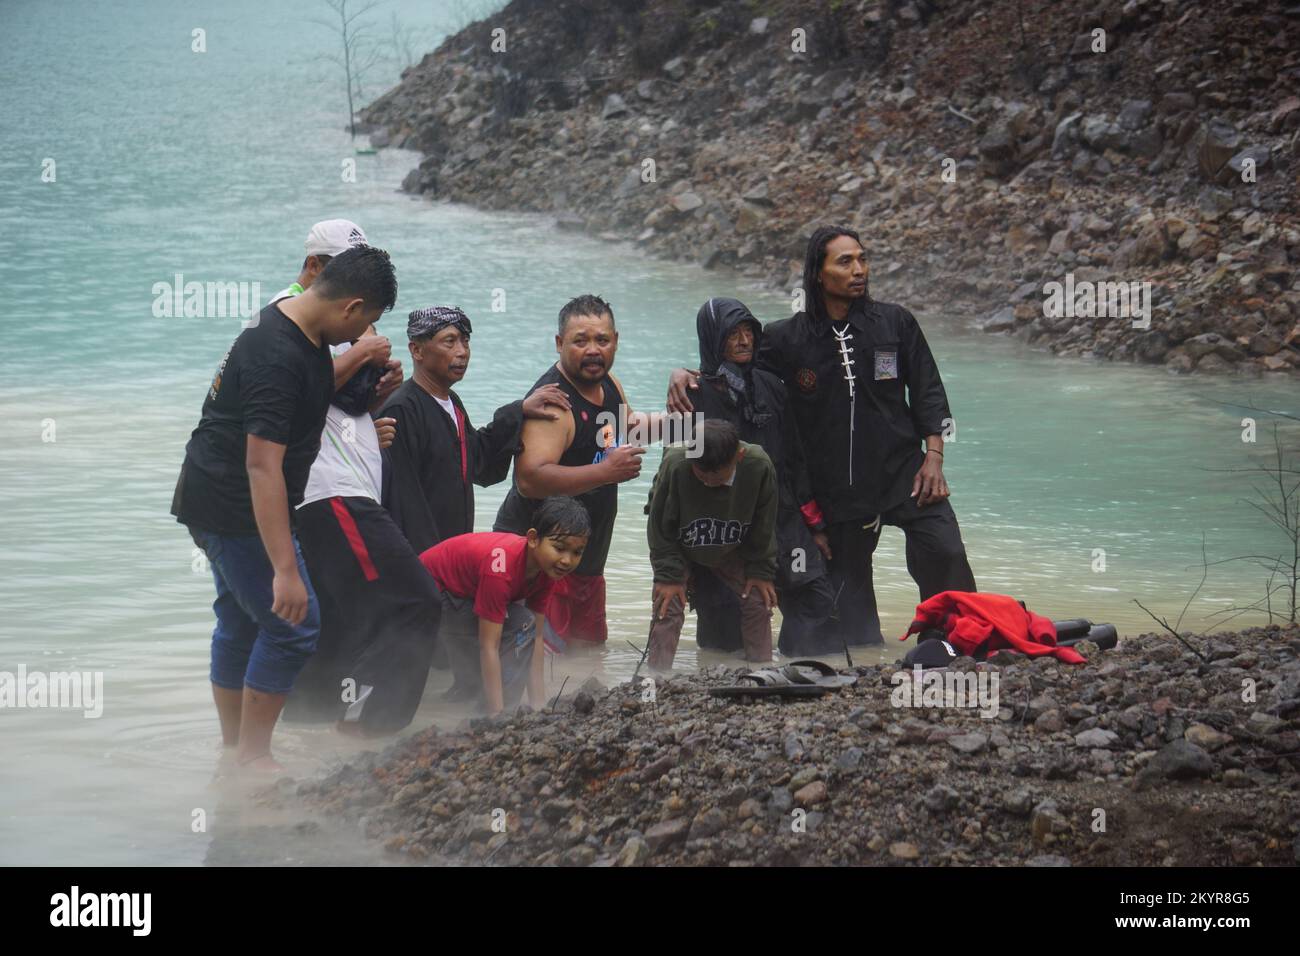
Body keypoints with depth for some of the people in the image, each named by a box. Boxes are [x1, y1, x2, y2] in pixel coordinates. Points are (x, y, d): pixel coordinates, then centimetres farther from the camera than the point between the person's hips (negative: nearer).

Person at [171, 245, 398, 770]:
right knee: (295, 626, -8)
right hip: (238, 507, -11)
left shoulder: (302, 331, 5)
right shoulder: (278, 357, -27)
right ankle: (252, 761, -2)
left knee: (241, 623, 17)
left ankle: (234, 755, 25)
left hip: (216, 502, 11)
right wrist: (286, 570, -33)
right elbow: (262, 466, -31)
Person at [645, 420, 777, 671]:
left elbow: (764, 526, -14)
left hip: (731, 551, 2)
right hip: (679, 551, -2)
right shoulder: (674, 464, -37)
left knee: (758, 602, -2)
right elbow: (660, 527, -22)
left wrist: (761, 571, -9)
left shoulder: (760, 466, -32)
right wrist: (668, 575, -21)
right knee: (668, 607, -14)